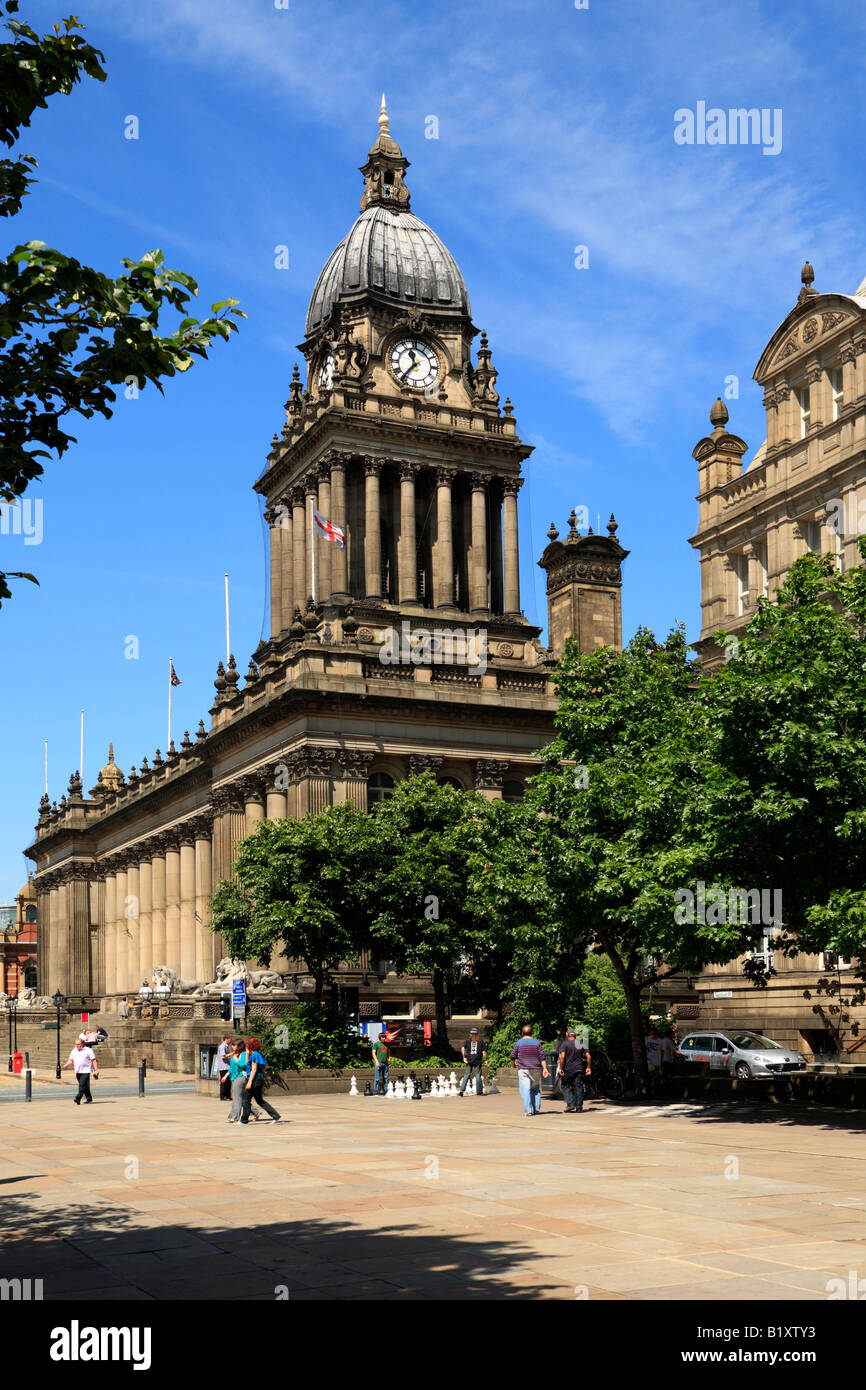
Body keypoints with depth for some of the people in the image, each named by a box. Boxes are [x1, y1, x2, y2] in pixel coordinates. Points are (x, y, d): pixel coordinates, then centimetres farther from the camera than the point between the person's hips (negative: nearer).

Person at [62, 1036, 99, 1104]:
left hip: (86, 1071, -6)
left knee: (82, 1085, -16)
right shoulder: (74, 1051, 14)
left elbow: (94, 1060, -3)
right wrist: (66, 1065, -5)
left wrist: (96, 1070, -9)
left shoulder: (88, 1050, -2)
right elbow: (71, 1060, 16)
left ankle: (78, 1098, -24)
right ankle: (88, 1098, 22)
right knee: (85, 1086, 12)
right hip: (78, 1071, 6)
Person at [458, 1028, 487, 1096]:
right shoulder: (481, 1041, 2)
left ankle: (462, 1089, -6)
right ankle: (478, 1092, 6)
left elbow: (463, 1048, -5)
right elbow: (484, 1052, -2)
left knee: (467, 1074, 8)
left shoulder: (467, 1041, 6)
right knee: (478, 1076, 4)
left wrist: (464, 1057, 1)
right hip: (477, 1061, -2)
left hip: (469, 1060, 2)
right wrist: (484, 1060, 5)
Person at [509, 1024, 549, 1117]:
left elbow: (512, 1056, 4)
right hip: (536, 1070, 2)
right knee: (536, 1089, 15)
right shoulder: (537, 1042, 5)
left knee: (525, 1090, -4)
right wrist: (545, 1068, -1)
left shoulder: (519, 1043, 1)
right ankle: (536, 1108, 11)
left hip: (523, 1070, -2)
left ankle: (528, 1111, -10)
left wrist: (513, 1065, 22)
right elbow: (542, 1057, 0)